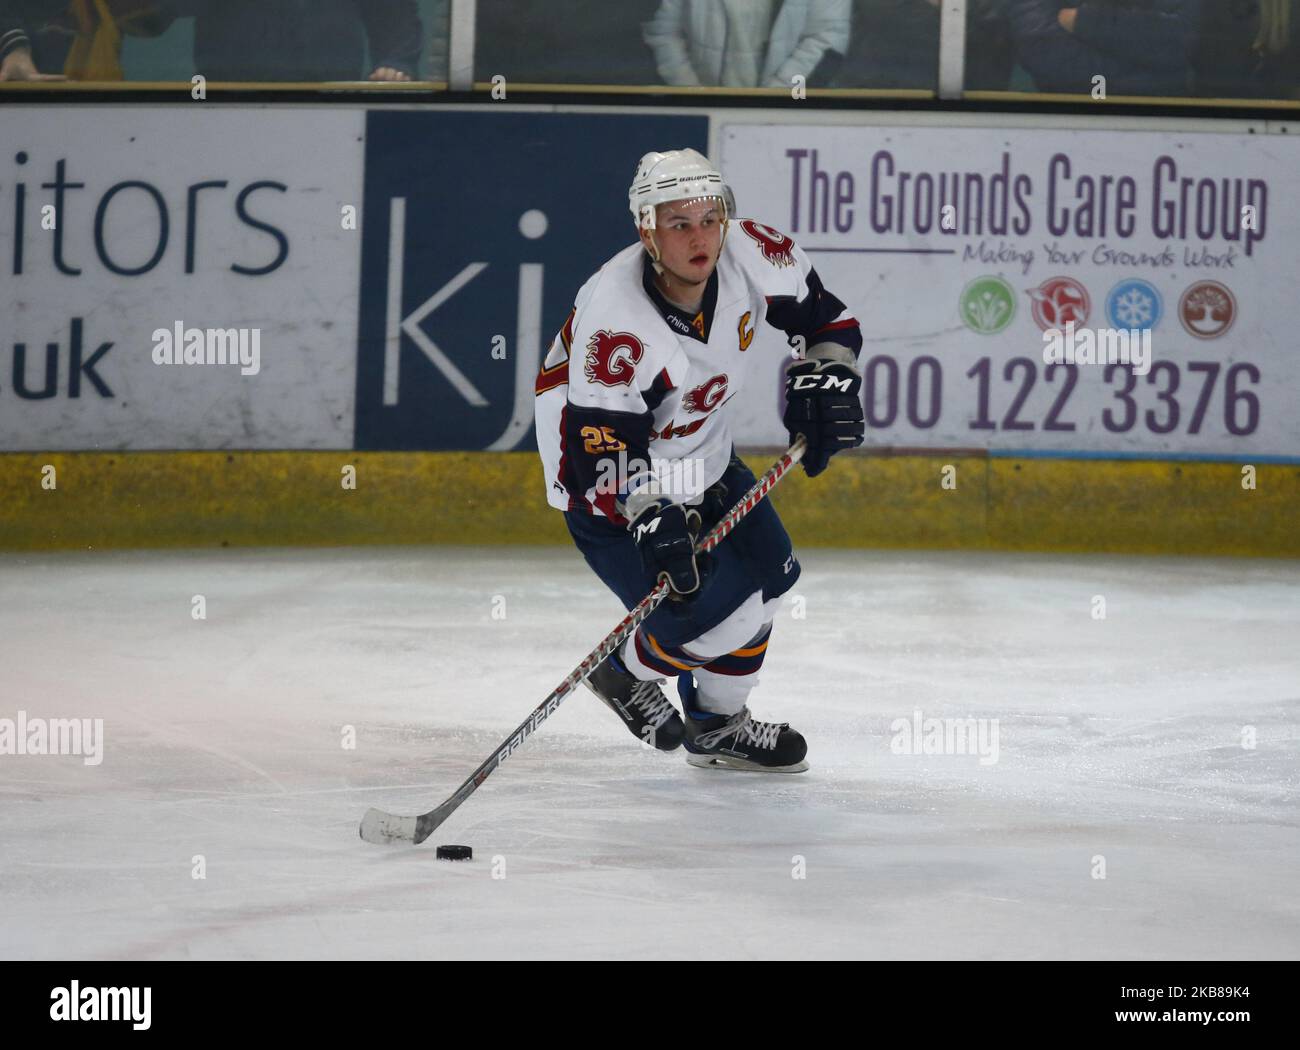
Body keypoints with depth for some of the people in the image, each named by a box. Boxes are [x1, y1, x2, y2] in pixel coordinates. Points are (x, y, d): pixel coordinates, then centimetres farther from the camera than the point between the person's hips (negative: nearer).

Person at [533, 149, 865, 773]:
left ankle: (719, 726, 35)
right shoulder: (614, 319, -37)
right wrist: (653, 523, -44)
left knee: (768, 572, 15)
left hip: (698, 452, 8)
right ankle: (627, 672, 18)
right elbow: (604, 447, -34)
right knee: (713, 615, -16)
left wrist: (824, 381, -12)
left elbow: (823, 315, 2)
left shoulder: (750, 255, -18)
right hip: (609, 482, -8)